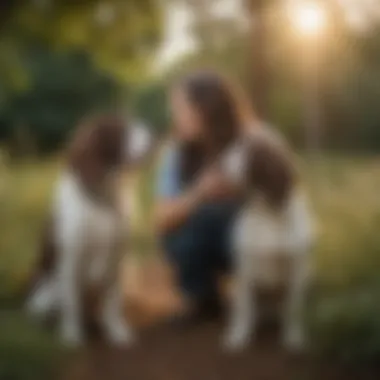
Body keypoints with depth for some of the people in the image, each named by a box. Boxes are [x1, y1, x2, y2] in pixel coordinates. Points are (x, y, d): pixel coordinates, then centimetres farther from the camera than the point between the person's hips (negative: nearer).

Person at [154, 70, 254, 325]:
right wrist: (198, 194, -40)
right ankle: (204, 299, -2)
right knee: (177, 237, -30)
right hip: (206, 237, 2)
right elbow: (163, 219, -21)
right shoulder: (178, 152, -13)